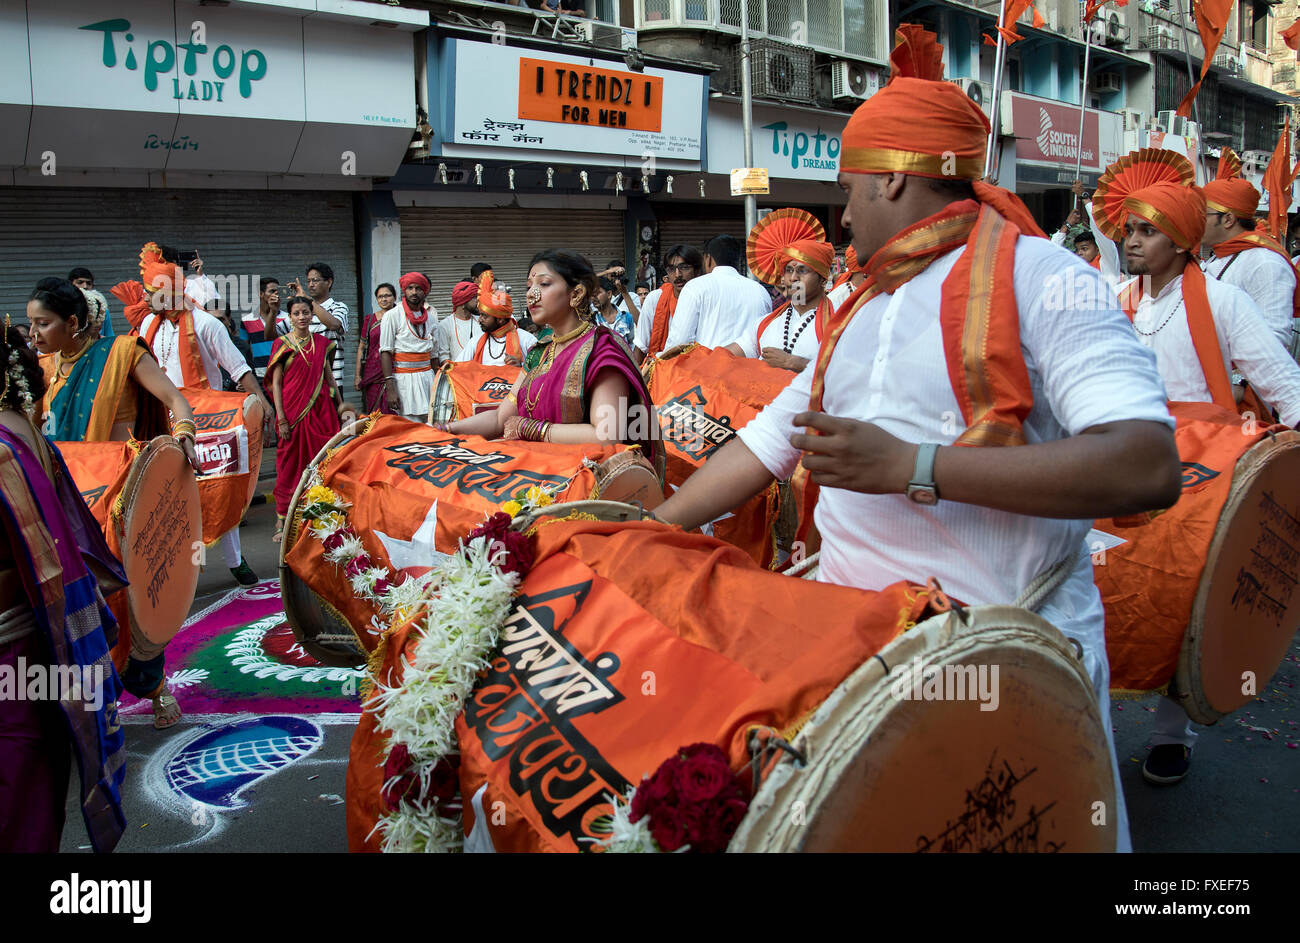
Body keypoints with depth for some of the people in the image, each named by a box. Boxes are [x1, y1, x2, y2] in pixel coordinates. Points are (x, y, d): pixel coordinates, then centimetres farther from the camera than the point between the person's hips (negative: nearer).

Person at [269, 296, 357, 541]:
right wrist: (281, 418, -9)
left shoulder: (321, 342, 10)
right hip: (293, 408, -3)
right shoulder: (282, 343, 0)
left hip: (320, 408, 3)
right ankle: (283, 518, 6)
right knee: (291, 463, 0)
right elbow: (276, 382, -2)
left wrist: (340, 403, 15)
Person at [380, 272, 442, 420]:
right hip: (403, 379, -5)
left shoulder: (430, 317, 12)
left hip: (427, 378, 5)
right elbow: (385, 352, -8)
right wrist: (390, 388, -16)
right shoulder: (392, 315, -3)